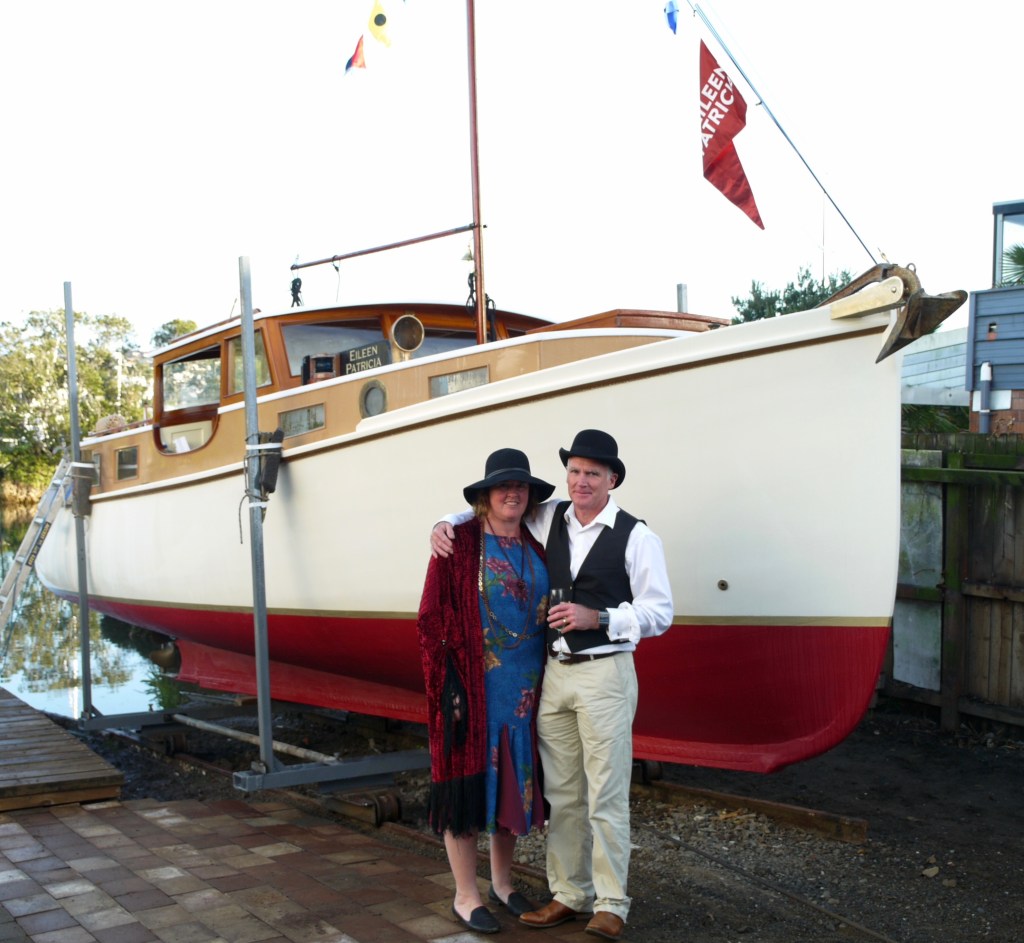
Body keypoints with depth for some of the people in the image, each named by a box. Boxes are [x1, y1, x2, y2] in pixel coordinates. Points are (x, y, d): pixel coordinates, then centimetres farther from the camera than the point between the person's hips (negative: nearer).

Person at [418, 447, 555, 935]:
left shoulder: (535, 549, 9)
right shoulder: (459, 543, -9)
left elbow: (545, 613, 14)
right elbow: (431, 618, -10)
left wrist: (542, 683, 10)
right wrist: (448, 684, -15)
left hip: (524, 688, 6)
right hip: (473, 685, -6)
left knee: (512, 782, 15)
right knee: (467, 782, 3)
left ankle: (502, 882, 32)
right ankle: (465, 896, 17)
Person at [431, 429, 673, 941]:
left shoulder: (636, 537, -5)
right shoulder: (550, 519, 8)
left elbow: (659, 612, -7)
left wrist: (597, 618, -18)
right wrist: (447, 523, 3)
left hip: (605, 674, -5)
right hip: (554, 672, 5)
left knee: (606, 796, -1)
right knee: (562, 794, 11)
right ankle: (568, 895, 22)